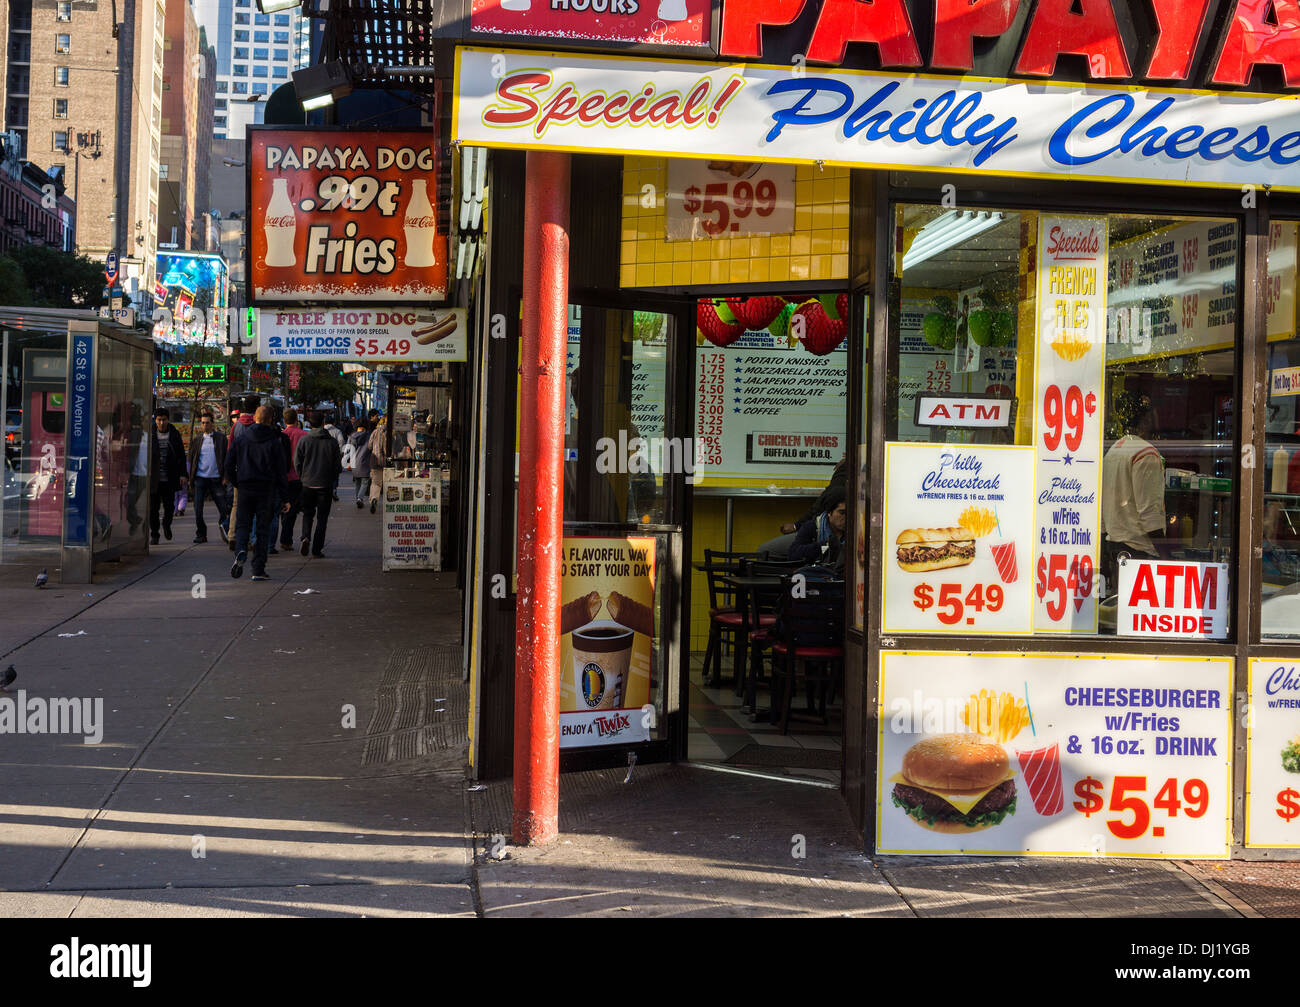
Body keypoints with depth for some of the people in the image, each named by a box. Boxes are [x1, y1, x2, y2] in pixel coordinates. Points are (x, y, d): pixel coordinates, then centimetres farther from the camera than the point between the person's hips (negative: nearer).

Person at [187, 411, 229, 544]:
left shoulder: (221, 438, 4)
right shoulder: (196, 439, 10)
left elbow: (226, 457, 3)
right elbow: (191, 459, 13)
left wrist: (225, 476, -5)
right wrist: (191, 478, 6)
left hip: (216, 478, -2)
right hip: (200, 478, 2)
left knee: (224, 507, -2)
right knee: (198, 509, 0)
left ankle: (223, 525, 24)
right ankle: (201, 535, 11)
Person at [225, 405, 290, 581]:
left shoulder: (240, 439, 3)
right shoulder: (274, 442, -4)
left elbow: (229, 464, 2)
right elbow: (281, 472, -3)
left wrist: (235, 483, 16)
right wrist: (285, 498, 1)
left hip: (245, 489, 1)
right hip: (266, 491, -1)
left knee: (242, 524, 10)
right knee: (263, 529, 5)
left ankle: (240, 551, -21)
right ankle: (258, 570, 4)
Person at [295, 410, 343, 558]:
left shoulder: (304, 440, -4)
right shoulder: (332, 442, -4)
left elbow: (297, 462, -1)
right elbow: (338, 466, -1)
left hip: (307, 484, 1)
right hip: (325, 484, -1)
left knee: (308, 513, 17)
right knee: (322, 517, 7)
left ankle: (306, 536, -9)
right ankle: (317, 549, 4)